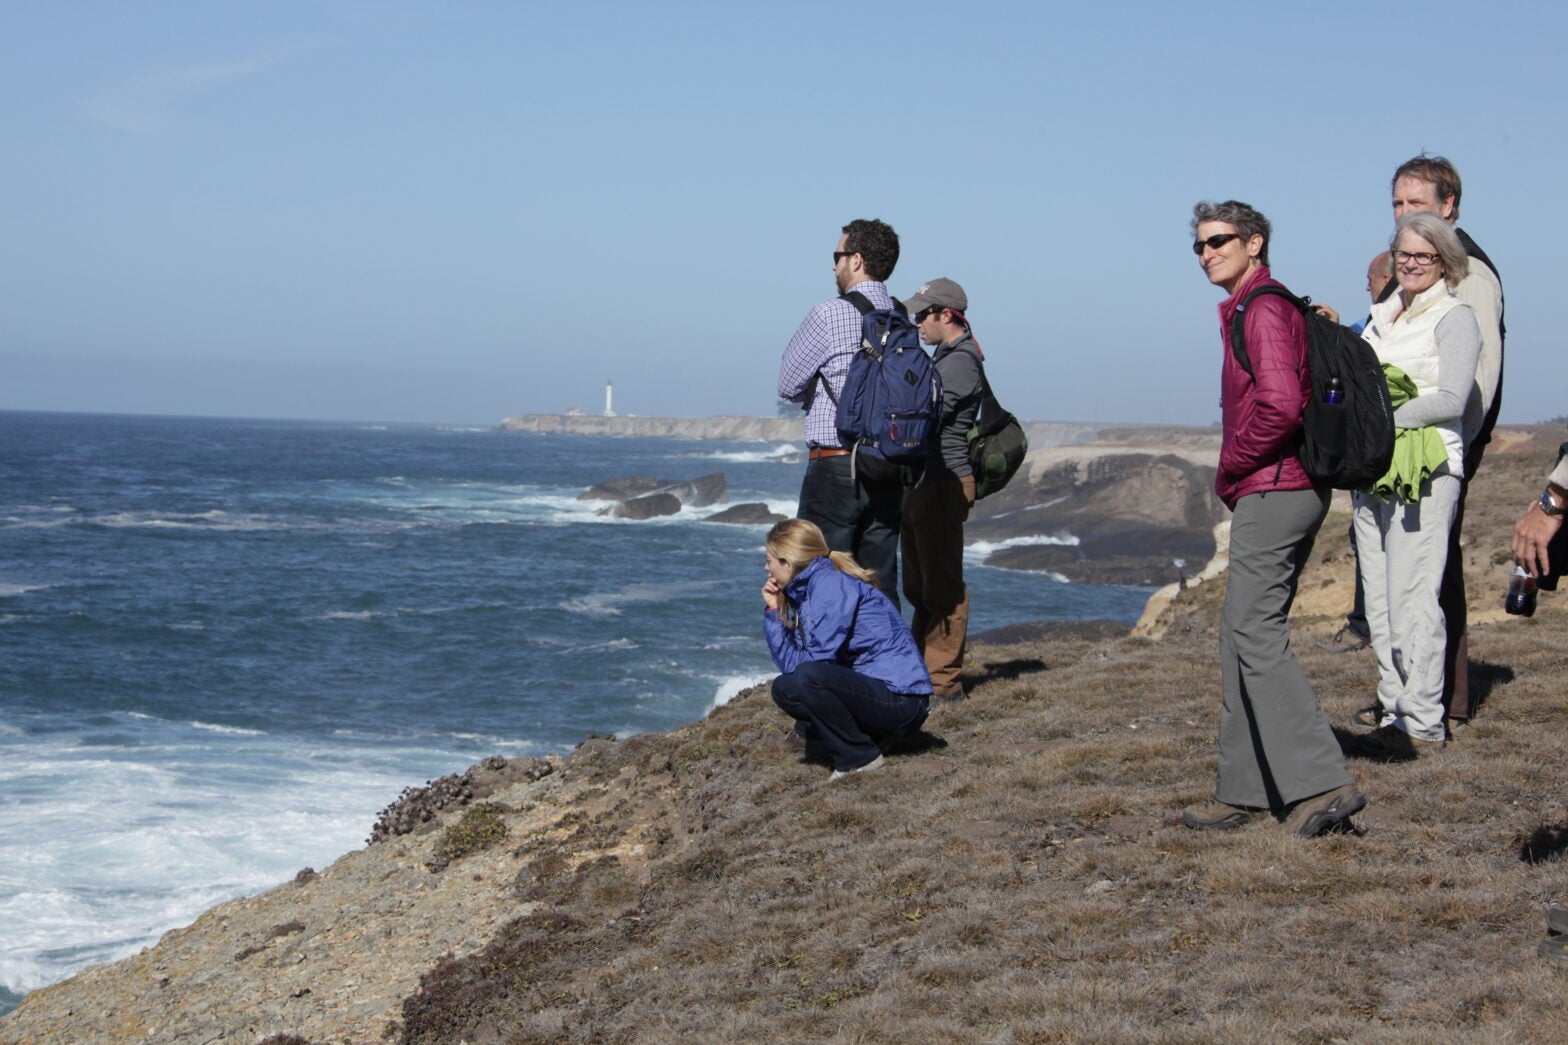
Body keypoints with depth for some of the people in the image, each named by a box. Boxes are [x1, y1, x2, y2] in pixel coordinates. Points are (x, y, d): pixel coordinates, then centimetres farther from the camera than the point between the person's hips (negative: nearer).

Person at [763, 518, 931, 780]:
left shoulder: (830, 584, -14)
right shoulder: (805, 591, 14)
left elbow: (818, 660, -19)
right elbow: (790, 663, 8)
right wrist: (773, 610, 5)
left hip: (901, 699, -10)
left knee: (807, 678, -30)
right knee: (784, 688, 13)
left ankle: (860, 757, -14)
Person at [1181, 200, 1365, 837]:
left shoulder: (1263, 309, -12)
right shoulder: (1254, 309, 21)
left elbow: (1281, 403, -26)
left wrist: (1231, 465, -12)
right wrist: (1236, 473, 15)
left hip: (1271, 491, -11)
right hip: (1285, 492, 11)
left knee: (1257, 638, -13)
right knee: (1242, 638, 11)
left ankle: (1323, 784, -15)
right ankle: (1244, 789, 15)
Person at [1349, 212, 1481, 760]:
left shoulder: (1455, 318, -2)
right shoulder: (1383, 315, 19)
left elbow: (1451, 399, -13)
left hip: (1426, 470, -7)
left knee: (1412, 600, -9)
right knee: (1379, 601, 6)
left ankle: (1423, 724, -4)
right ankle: (1394, 711, 12)